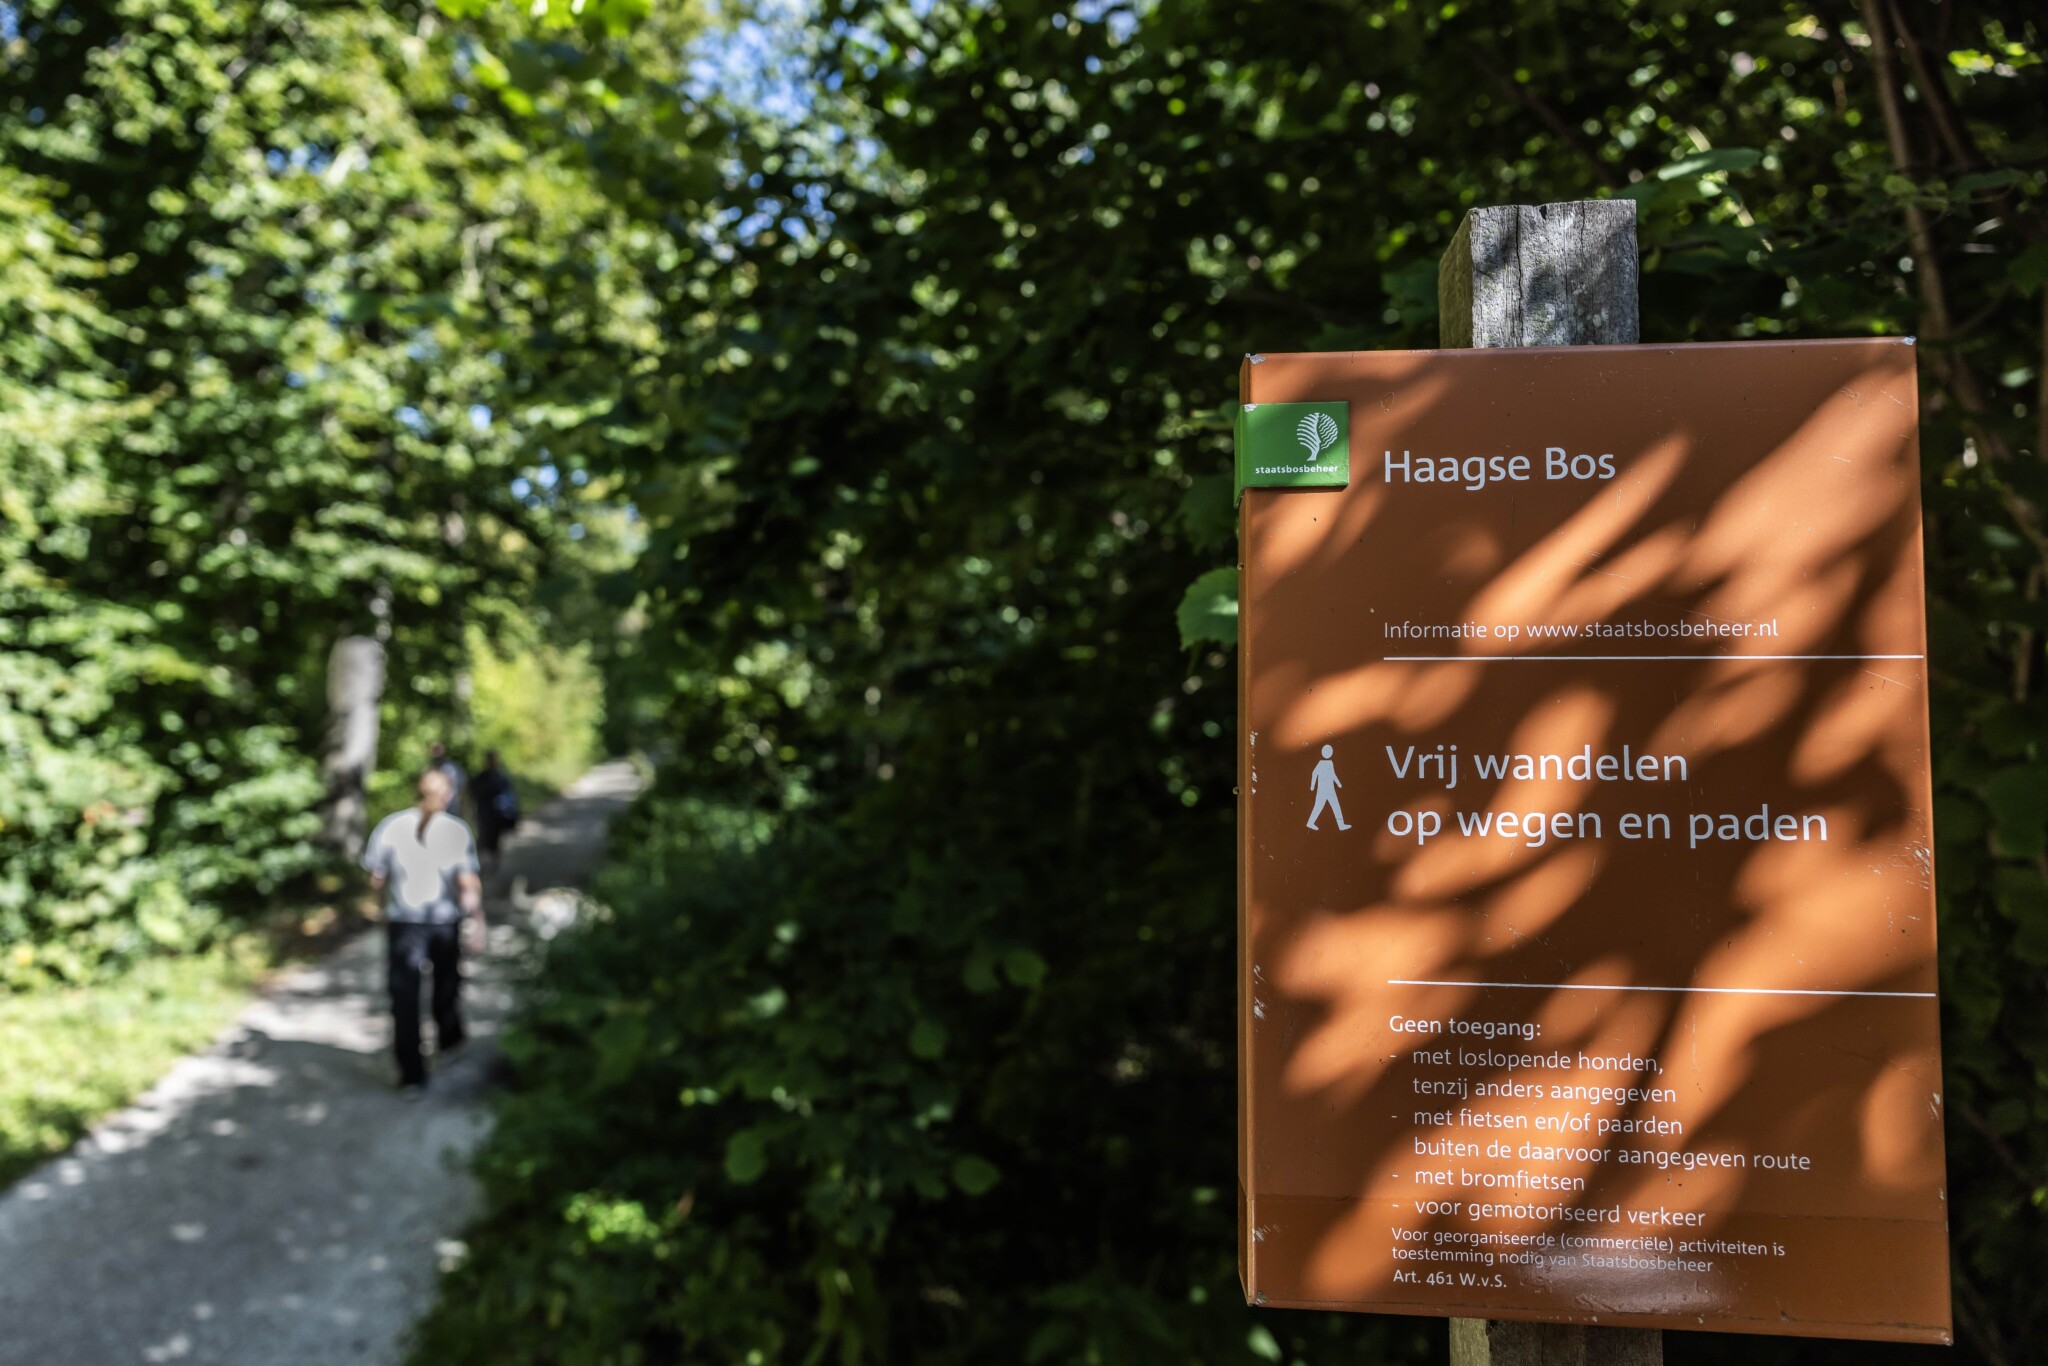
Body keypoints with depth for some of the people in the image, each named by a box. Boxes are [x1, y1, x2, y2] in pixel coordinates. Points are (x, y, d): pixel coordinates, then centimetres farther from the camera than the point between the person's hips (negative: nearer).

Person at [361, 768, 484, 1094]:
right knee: (446, 982, 24)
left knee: (405, 997, 5)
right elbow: (469, 883, -14)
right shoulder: (458, 830, -8)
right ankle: (447, 1039, 45)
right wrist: (477, 922, -6)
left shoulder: (391, 826, -5)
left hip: (402, 921, 0)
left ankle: (412, 1074, 5)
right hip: (445, 921, 0)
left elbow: (376, 879, 0)